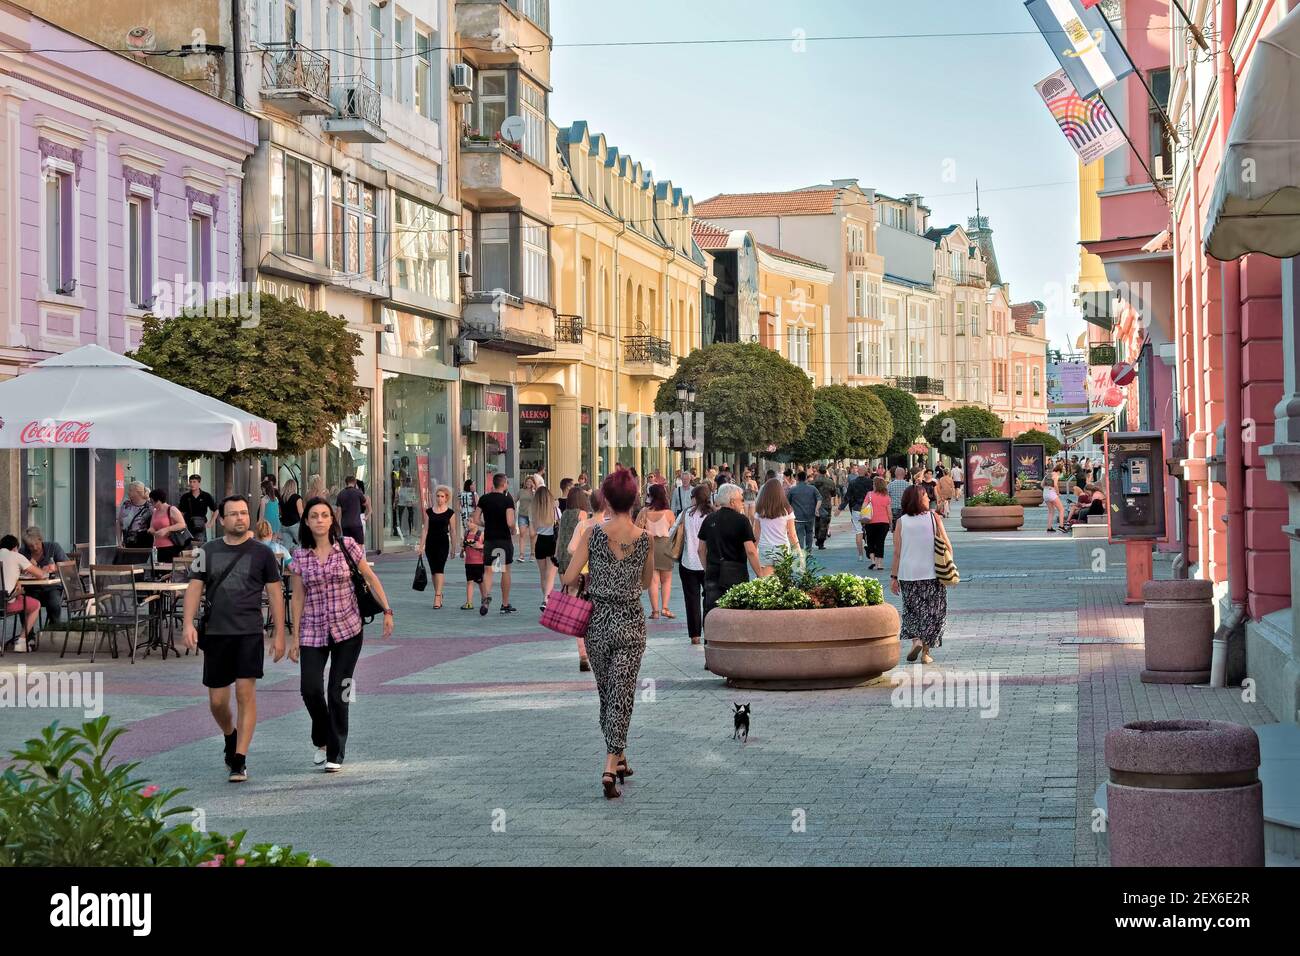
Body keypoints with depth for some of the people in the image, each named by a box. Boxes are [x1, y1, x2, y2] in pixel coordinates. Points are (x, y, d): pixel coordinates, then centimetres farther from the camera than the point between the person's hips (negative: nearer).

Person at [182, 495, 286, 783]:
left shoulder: (262, 553, 3)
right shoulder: (208, 552, 8)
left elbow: (275, 593, 5)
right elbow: (195, 588, 5)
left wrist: (279, 634, 1)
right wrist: (189, 623, -10)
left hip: (249, 633, -2)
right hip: (216, 633, 2)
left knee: (246, 693, -11)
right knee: (217, 701, 7)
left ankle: (239, 760, -6)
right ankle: (230, 736, 38)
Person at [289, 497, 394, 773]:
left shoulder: (347, 546, -2)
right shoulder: (300, 555, 2)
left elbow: (370, 578, 5)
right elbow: (298, 597, 5)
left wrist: (387, 610, -1)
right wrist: (295, 637, 4)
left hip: (348, 629, -1)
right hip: (313, 631, 1)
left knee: (338, 692, -2)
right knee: (310, 689, -11)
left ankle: (335, 754, 10)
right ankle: (321, 741, 16)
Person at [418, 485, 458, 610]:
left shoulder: (450, 513, 1)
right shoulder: (429, 512, 7)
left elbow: (453, 531, 5)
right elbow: (425, 529, 6)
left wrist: (453, 547, 4)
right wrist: (421, 545, 1)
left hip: (443, 543, -3)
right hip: (430, 543, 3)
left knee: (439, 568, -14)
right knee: (433, 570, 8)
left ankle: (437, 597, -18)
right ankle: (439, 594, 23)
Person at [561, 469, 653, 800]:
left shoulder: (593, 533, -10)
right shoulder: (645, 539, -5)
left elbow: (569, 578, -10)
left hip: (598, 621, 0)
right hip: (631, 622, 0)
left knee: (606, 693, 18)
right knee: (622, 695, 1)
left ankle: (619, 758, 30)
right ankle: (611, 766, -12)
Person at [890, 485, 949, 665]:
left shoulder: (901, 522, -4)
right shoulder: (934, 518, -5)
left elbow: (897, 552, -5)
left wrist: (893, 576, 0)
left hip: (908, 575, 1)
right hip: (932, 574, -1)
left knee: (912, 610, 16)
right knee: (931, 612, 9)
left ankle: (916, 640, -5)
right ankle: (926, 652, 8)